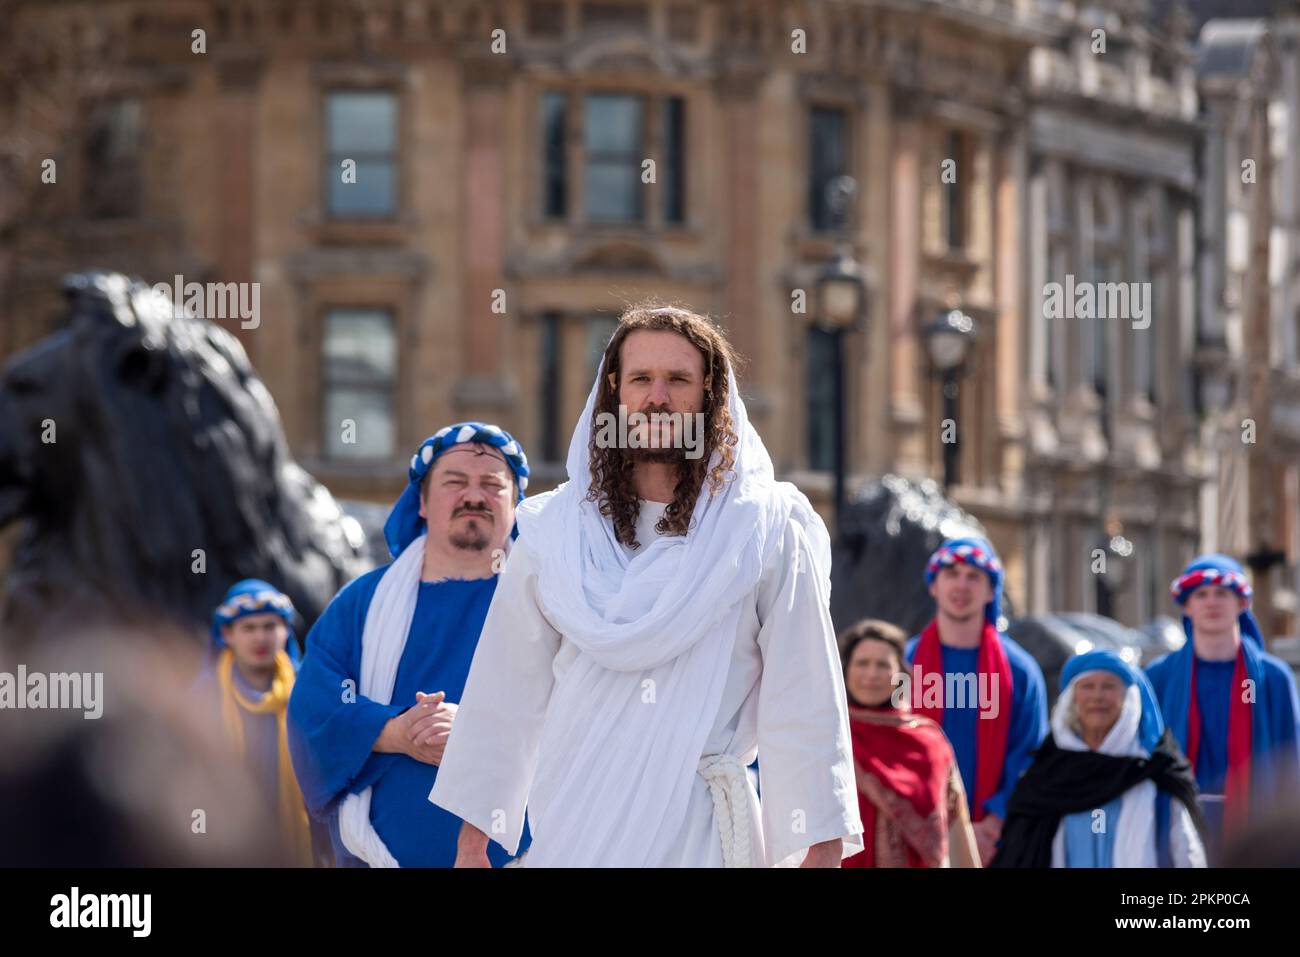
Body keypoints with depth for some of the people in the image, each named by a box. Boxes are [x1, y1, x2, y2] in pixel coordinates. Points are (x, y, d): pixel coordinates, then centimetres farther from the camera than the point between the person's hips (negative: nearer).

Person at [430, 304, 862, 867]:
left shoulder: (766, 533, 0)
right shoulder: (554, 534, 6)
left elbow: (806, 706, -3)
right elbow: (506, 693, 9)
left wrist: (823, 850, -8)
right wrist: (470, 846, 8)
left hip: (704, 837, -2)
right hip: (572, 832, 2)